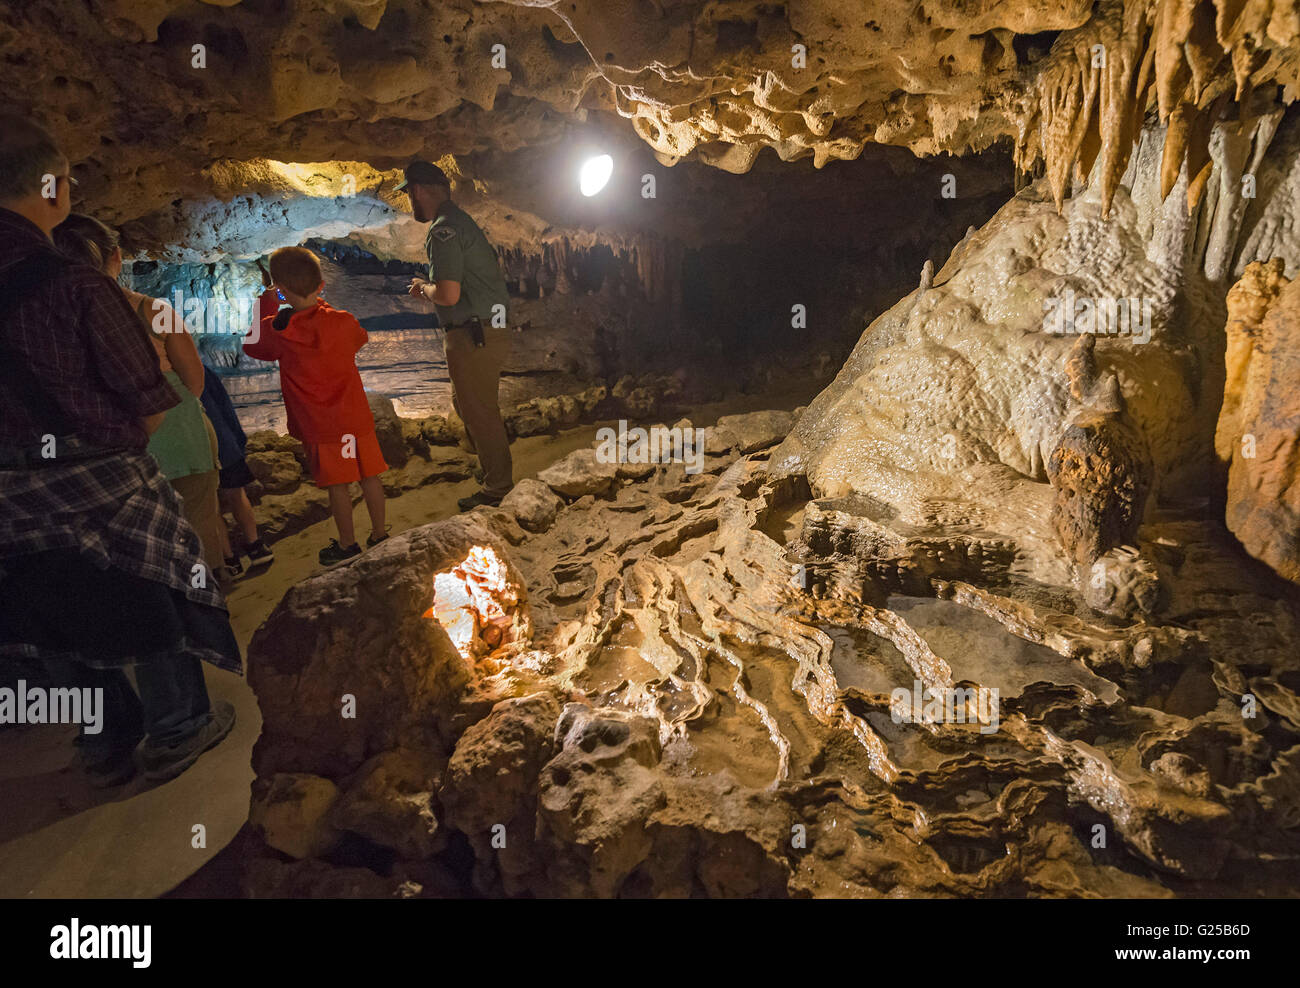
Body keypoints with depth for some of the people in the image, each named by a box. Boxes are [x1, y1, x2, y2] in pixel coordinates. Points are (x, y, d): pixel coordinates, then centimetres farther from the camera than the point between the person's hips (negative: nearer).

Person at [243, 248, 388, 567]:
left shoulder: (278, 331, -12)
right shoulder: (342, 321, -5)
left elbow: (253, 346, 9)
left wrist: (267, 298, 12)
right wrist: (320, 304, 23)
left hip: (320, 426, -3)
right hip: (356, 417, 3)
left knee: (337, 484, 6)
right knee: (369, 476, 11)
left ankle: (347, 544, 17)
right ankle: (380, 535, 24)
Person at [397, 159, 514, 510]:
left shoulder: (443, 231, -16)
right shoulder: (461, 221, 17)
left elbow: (448, 295, -25)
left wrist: (425, 288, -5)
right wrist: (430, 289, 19)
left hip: (473, 337, -10)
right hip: (489, 332, 10)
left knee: (480, 413, 0)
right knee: (464, 404, 23)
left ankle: (498, 491, 11)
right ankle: (496, 475, 34)